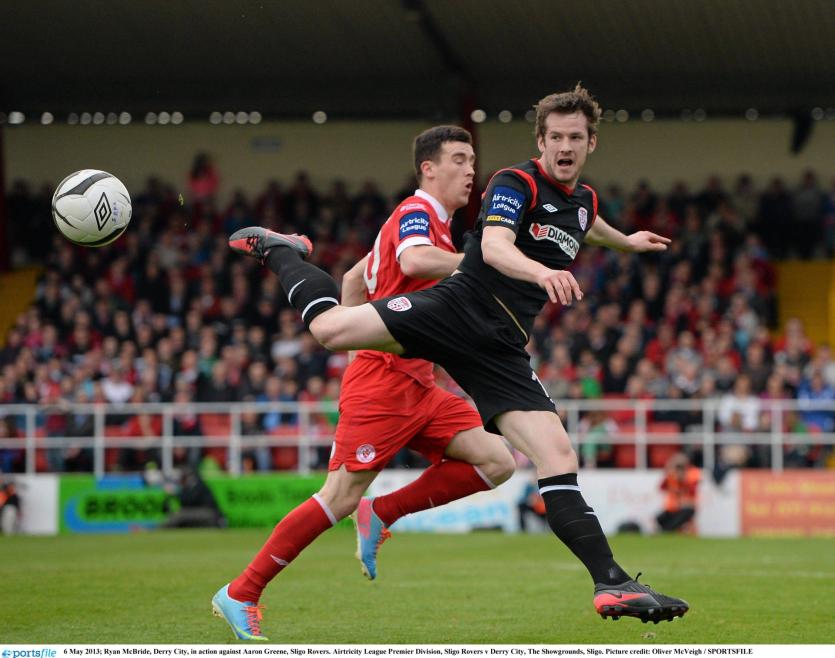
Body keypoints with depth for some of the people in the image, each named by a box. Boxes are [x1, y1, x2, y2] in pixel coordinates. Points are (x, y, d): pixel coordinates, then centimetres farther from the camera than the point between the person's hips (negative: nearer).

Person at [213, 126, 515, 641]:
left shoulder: (432, 222, 20)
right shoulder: (416, 213, -9)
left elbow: (353, 280, 28)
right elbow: (414, 261, -34)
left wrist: (358, 341, 24)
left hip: (418, 387, 9)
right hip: (384, 381, -9)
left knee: (497, 462, -5)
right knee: (341, 498, -10)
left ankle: (381, 515, 2)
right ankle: (241, 594, -1)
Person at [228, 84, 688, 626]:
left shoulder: (585, 201, 19)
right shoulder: (517, 183, -5)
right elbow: (494, 247, -24)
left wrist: (626, 242, 64)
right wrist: (542, 272, -43)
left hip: (501, 351, 6)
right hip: (458, 307, -5)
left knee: (558, 455, -8)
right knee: (332, 328, -24)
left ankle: (612, 584, -8)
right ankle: (281, 251, 9)